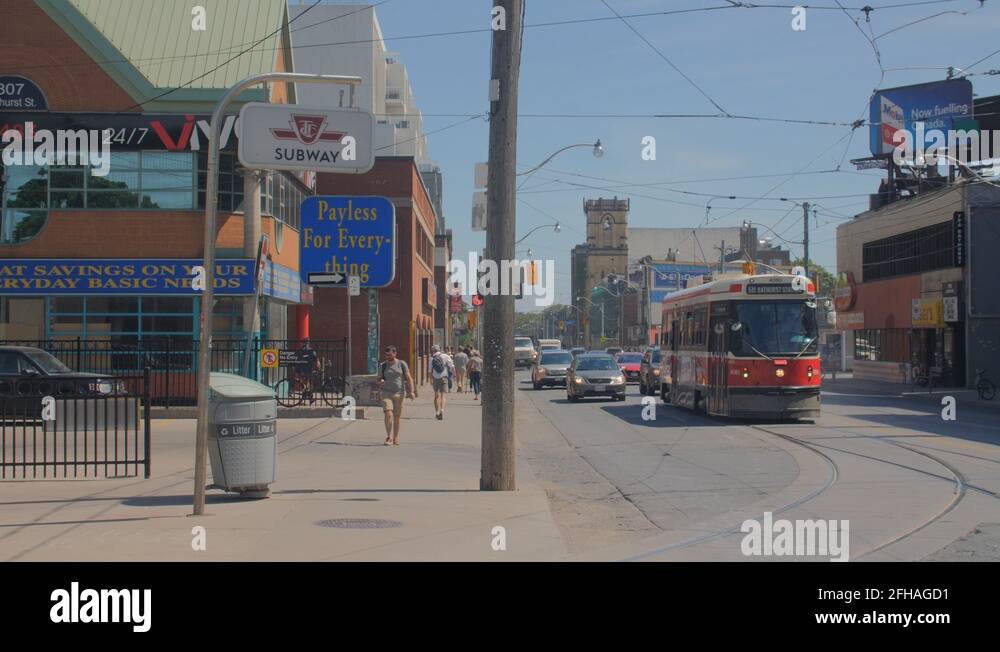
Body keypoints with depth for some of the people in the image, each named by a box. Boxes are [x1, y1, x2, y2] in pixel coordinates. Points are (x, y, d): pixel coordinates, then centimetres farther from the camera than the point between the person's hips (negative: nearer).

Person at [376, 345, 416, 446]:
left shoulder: (402, 364, 2)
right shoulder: (382, 365, 5)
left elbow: (409, 378, 1)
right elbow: (379, 379, 11)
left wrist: (412, 391, -10)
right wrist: (380, 382, -14)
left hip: (398, 393, 0)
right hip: (386, 393, 0)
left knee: (397, 416, 4)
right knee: (388, 414, -15)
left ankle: (396, 438, 14)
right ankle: (389, 437, -9)